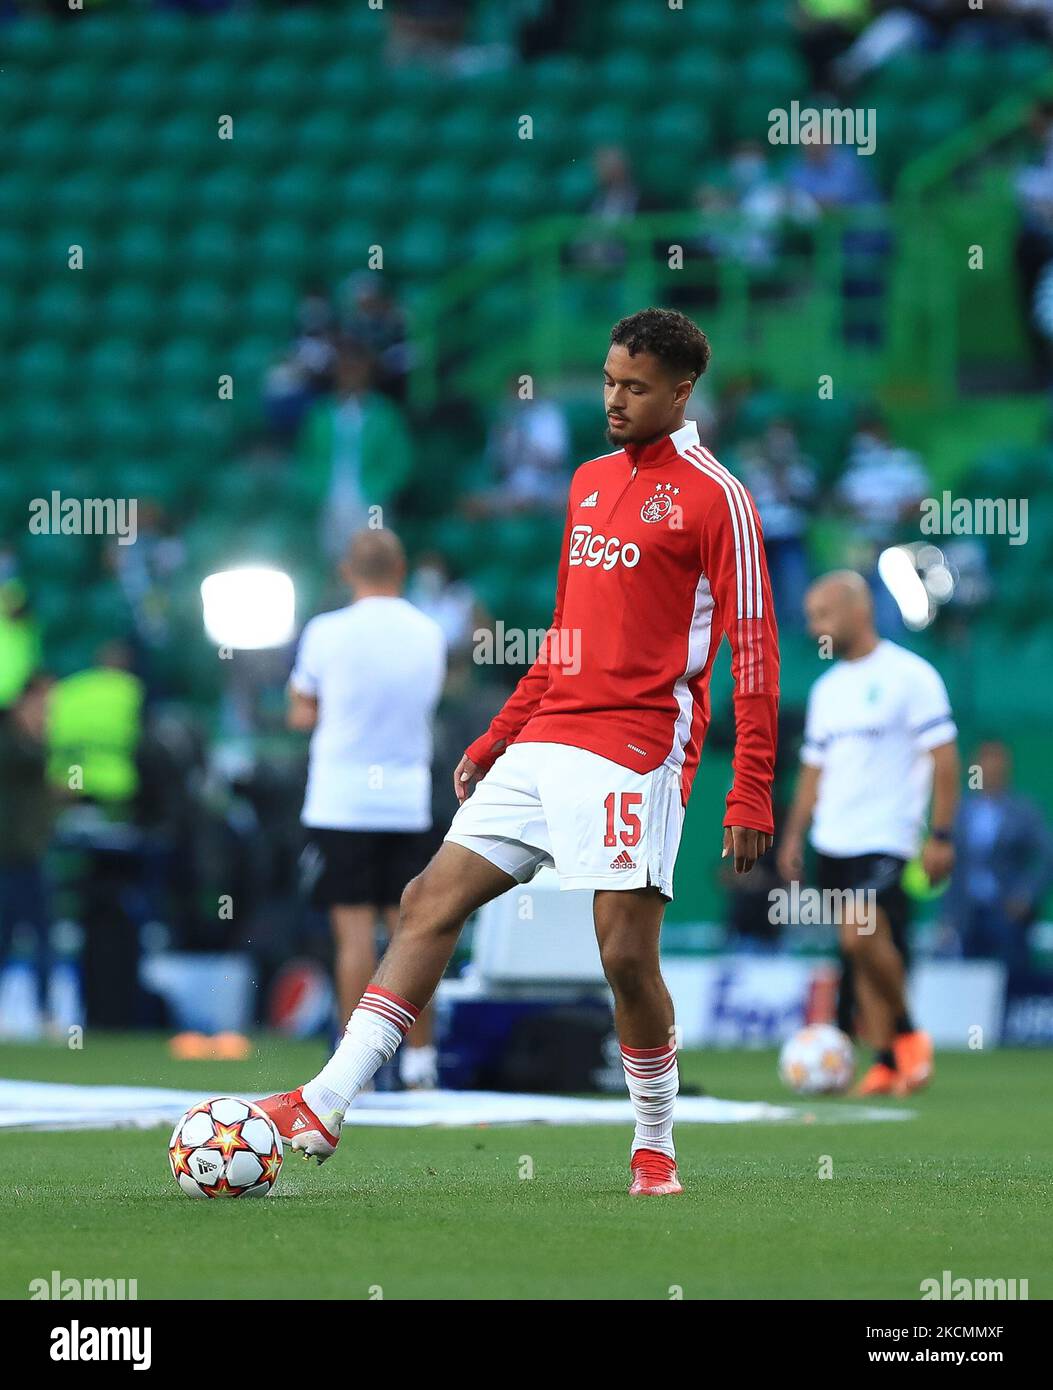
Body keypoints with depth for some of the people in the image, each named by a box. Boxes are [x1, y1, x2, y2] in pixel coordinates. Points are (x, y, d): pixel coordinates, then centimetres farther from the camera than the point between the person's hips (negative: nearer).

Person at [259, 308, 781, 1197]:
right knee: (430, 902, 0)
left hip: (635, 753, -7)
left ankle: (657, 1149, 10)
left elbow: (753, 651, -8)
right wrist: (496, 739, 21)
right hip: (543, 746, 7)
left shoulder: (714, 498, -5)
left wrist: (751, 796, -14)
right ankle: (324, 1108, -2)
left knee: (625, 951, -10)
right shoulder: (590, 481, 18)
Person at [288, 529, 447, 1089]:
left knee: (355, 936, -3)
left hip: (341, 805, -3)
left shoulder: (327, 633, -7)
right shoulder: (429, 634, 4)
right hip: (408, 805, 3)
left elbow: (302, 714, 1)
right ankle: (420, 1062, 6)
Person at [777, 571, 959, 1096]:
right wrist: (793, 836, 14)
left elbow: (943, 757, -7)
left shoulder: (910, 675, -5)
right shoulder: (826, 689, 16)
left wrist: (940, 835, -13)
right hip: (834, 845, 7)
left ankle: (906, 1033, -5)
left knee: (860, 933, -23)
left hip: (887, 840, -7)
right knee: (862, 952, 4)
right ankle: (887, 1062, 9)